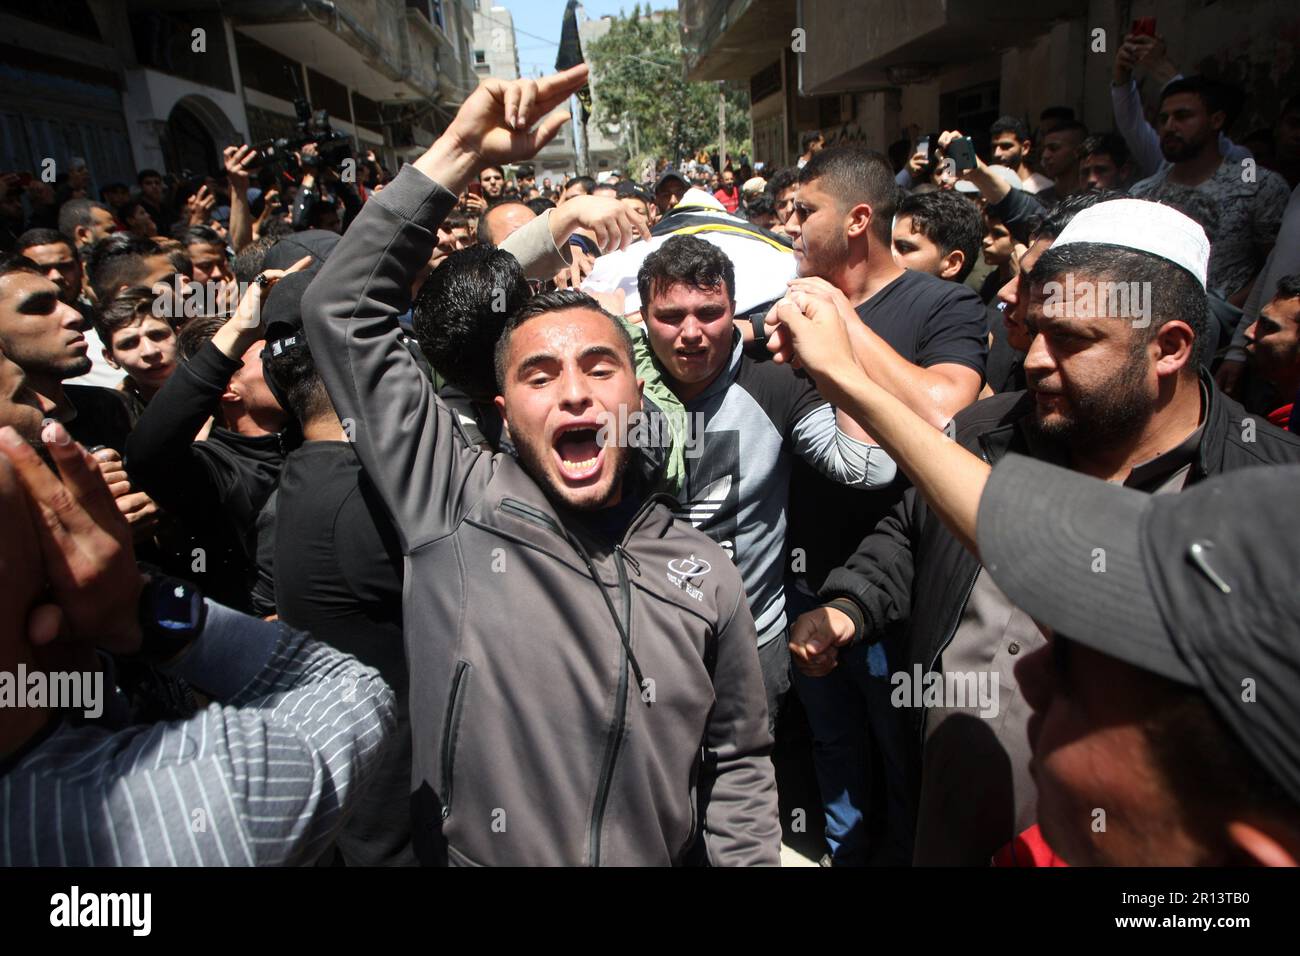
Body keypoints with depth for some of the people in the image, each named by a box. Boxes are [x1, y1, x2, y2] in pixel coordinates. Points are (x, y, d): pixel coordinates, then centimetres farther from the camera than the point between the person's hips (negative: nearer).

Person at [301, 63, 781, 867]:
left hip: (659, 856, 1)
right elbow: (343, 312, -14)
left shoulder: (704, 571, -8)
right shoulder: (454, 503, -12)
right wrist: (460, 155, -19)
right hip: (460, 851, 0)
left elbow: (736, 763, 2)